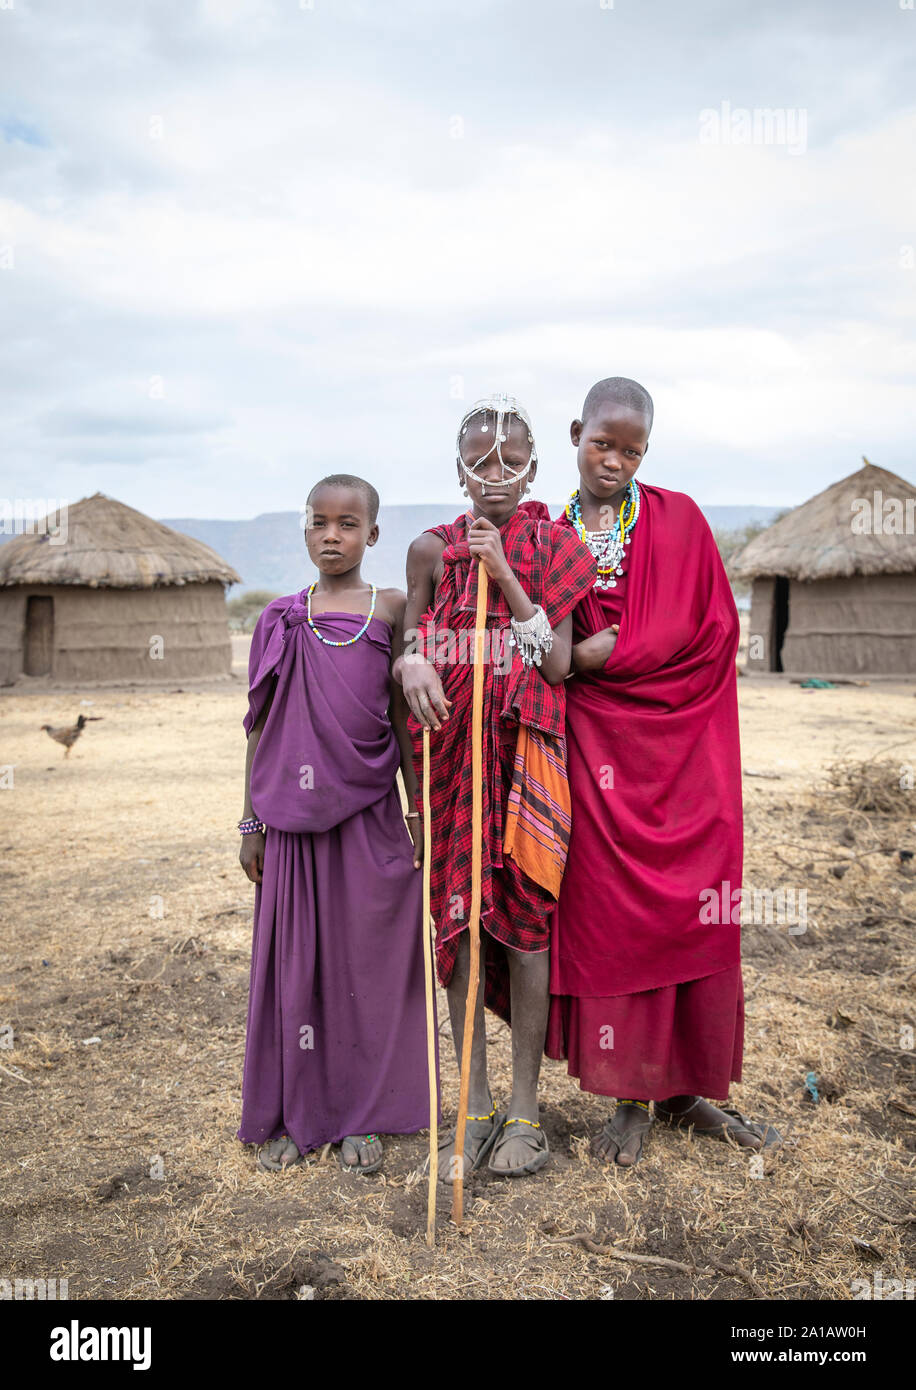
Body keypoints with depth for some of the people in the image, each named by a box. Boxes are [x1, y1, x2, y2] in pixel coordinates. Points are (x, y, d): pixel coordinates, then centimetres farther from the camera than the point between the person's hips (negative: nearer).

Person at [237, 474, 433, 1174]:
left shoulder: (390, 609, 2)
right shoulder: (282, 618, 5)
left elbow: (403, 718, 5)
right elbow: (263, 723, 8)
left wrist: (419, 809, 3)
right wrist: (252, 820, 7)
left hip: (368, 810, -1)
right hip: (294, 812, 1)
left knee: (367, 953, 6)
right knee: (293, 956, 7)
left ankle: (363, 1115, 22)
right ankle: (294, 1114, 23)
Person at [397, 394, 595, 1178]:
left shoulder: (553, 548, 1)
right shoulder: (432, 549, 6)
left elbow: (559, 664, -7)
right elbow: (410, 642, 10)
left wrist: (504, 575, -13)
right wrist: (412, 663, -14)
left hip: (527, 748, -2)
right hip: (451, 747, 2)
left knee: (524, 914, 0)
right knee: (456, 914, 4)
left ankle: (526, 1108, 17)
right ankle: (476, 1105, 20)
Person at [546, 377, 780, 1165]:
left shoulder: (678, 518, 5)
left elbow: (705, 629, -4)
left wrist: (602, 651, -10)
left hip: (680, 744, 0)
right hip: (598, 745, 1)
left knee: (691, 910, 3)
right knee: (612, 913, 1)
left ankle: (685, 1088, 19)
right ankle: (631, 1099, 13)